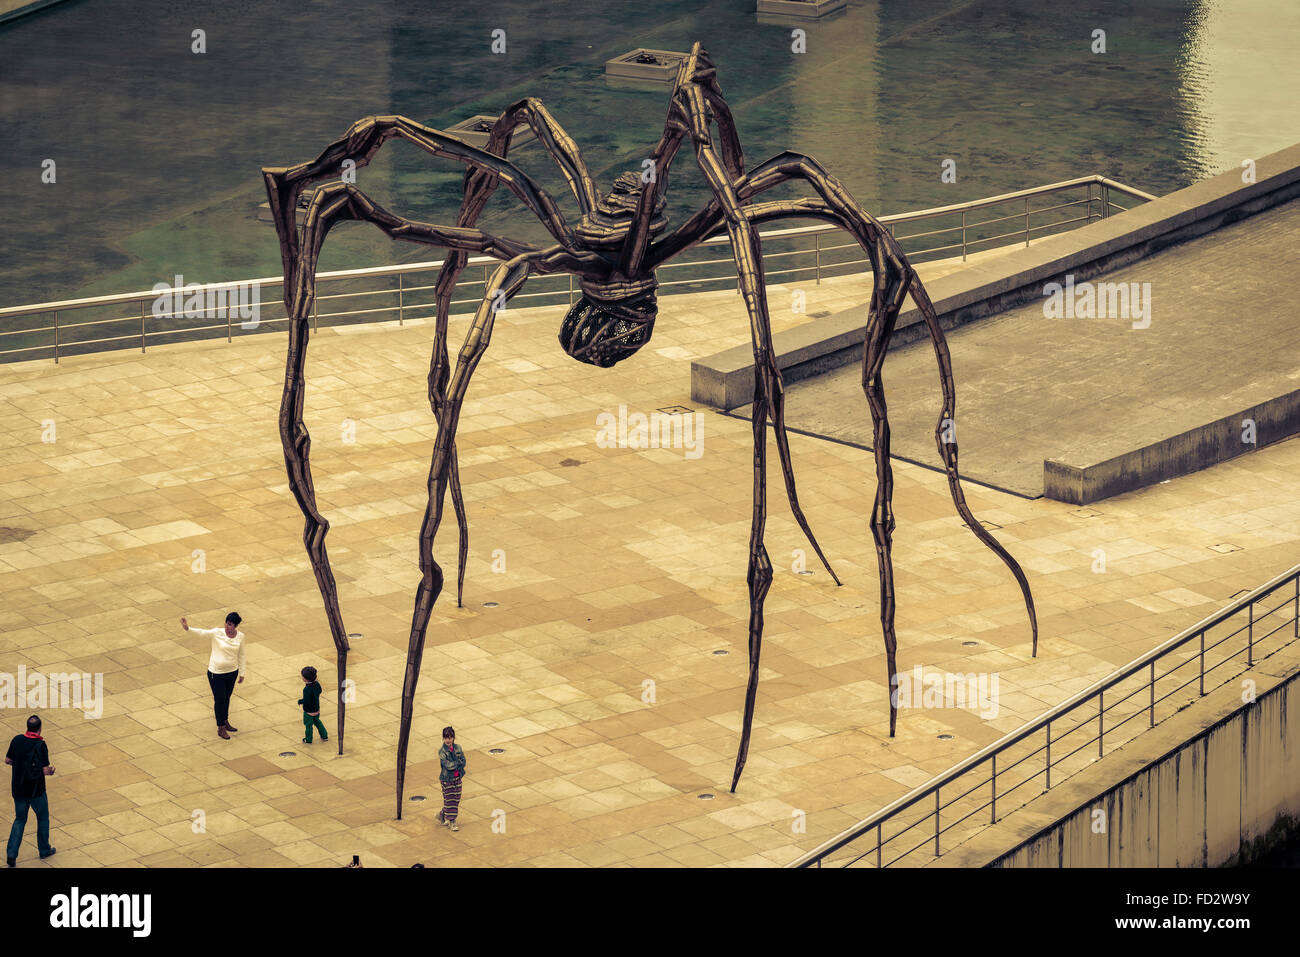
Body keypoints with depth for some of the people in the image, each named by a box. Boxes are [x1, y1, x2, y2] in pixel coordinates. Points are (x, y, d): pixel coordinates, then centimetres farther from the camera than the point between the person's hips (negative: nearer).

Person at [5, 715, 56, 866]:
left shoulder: (17, 740, -5)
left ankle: (11, 853, 4)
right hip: (36, 790, -4)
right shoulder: (41, 745, -19)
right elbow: (45, 770, -21)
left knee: (20, 820, 17)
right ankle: (44, 850, 32)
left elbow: (8, 760, 5)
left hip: (18, 789, 4)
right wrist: (51, 770, 1)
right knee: (43, 818, 20)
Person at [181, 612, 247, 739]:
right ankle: (220, 729, 17)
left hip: (232, 672, 4)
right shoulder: (217, 633, -16)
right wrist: (188, 628, -47)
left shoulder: (240, 636, -5)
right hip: (216, 673, -4)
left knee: (227, 698, 21)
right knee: (219, 700, 3)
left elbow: (241, 655, 5)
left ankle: (225, 722, 41)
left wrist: (242, 673, 10)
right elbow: (202, 632, -30)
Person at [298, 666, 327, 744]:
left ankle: (308, 740, 31)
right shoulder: (316, 684, -11)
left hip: (309, 711, -7)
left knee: (308, 725, 13)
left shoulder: (307, 689, -34)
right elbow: (319, 691, 8)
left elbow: (305, 701, -30)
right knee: (317, 721, 28)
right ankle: (324, 736, 37)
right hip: (317, 709, 7)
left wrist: (299, 701, -11)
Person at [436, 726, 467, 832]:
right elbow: (448, 765, -24)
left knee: (456, 799, 12)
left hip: (457, 778, 5)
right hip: (447, 779, -5)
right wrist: (459, 762, -15)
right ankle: (452, 822, 13)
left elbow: (463, 762, -4)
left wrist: (453, 764, -19)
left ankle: (442, 815, 32)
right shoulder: (442, 751, -16)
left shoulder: (457, 748, 0)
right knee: (449, 800, 1)